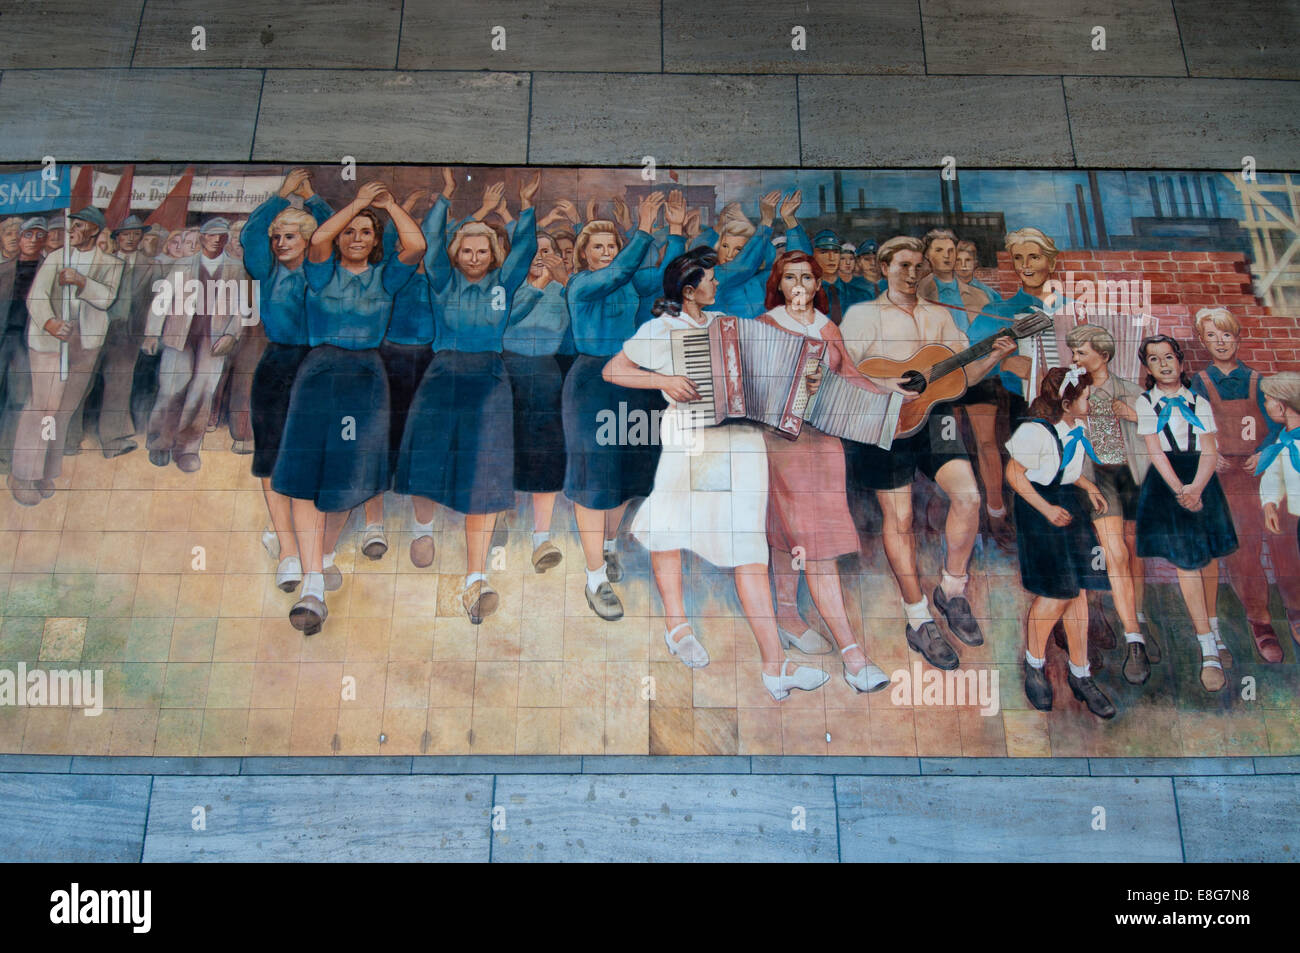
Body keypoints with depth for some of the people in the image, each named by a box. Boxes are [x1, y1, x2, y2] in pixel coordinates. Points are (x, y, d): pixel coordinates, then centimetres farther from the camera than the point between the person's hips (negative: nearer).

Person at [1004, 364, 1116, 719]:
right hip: (1038, 509, -8)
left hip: (1072, 504, 8)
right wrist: (1046, 509, -19)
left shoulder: (1079, 427, 6)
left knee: (1078, 589, 6)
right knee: (1057, 592, -8)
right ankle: (1034, 665, 17)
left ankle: (1080, 673, 18)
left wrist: (1088, 486, 4)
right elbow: (1014, 474, -15)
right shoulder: (1035, 431, -19)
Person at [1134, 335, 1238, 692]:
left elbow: (1210, 451, -1)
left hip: (1201, 481, 3)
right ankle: (1209, 649, -5)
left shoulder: (1199, 403, 9)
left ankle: (1211, 629, 19)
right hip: (1166, 482, -2)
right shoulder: (1143, 403, 5)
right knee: (1185, 560, -7)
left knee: (1210, 556, 3)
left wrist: (1195, 488, -19)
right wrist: (1179, 489, -18)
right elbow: (1155, 450, -6)